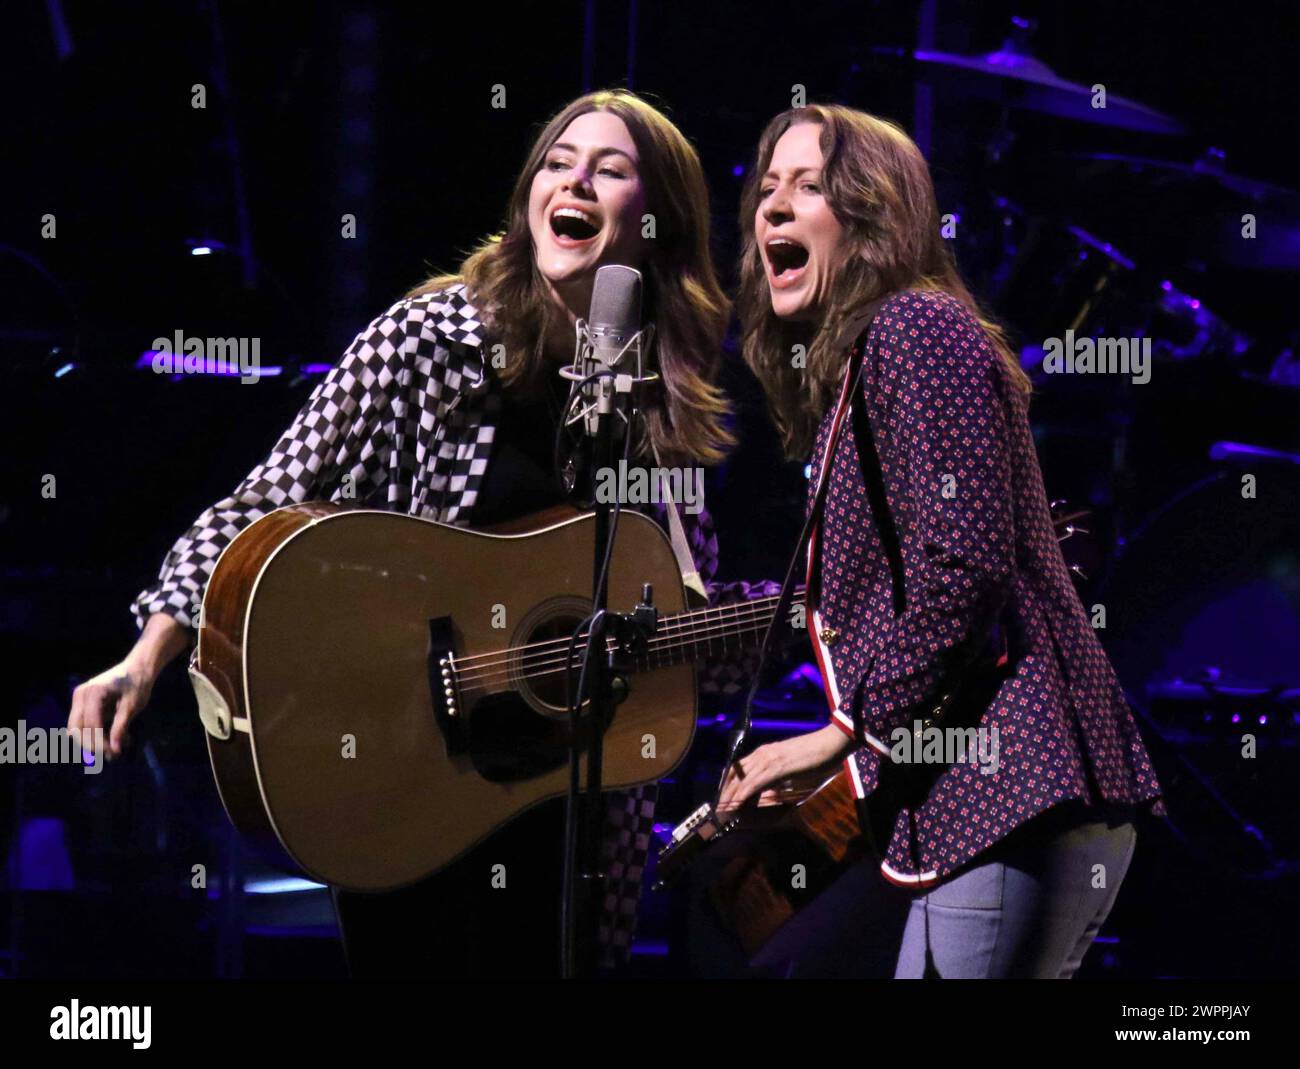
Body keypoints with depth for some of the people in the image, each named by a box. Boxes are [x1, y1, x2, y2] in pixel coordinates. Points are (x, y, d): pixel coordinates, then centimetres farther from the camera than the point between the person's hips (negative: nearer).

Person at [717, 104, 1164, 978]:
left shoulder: (914, 328, -7)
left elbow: (960, 564, -18)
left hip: (1013, 801, -10)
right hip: (986, 805, 10)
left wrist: (845, 731, -13)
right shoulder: (851, 366, 24)